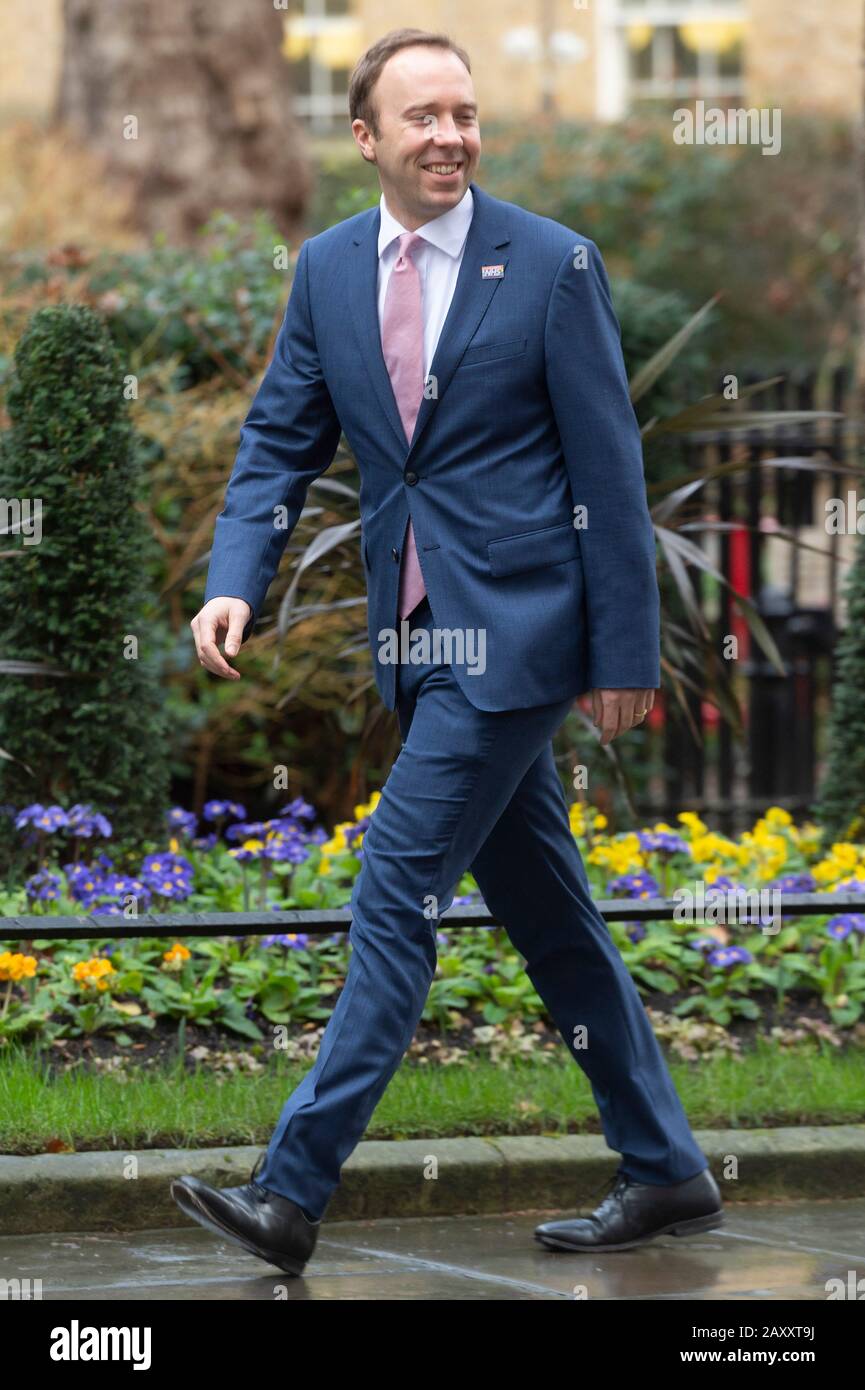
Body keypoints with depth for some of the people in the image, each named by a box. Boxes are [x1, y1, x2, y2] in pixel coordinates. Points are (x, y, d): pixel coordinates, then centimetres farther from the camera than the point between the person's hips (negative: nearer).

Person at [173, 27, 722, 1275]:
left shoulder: (553, 264, -7)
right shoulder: (328, 268, 7)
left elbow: (609, 468, -6)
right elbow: (281, 442, 11)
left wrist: (625, 655, -7)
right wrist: (235, 584, -7)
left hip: (513, 631, -6)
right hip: (417, 637, 6)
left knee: (397, 888, -11)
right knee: (542, 906, 12)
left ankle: (293, 1190, -10)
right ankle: (665, 1173, 23)